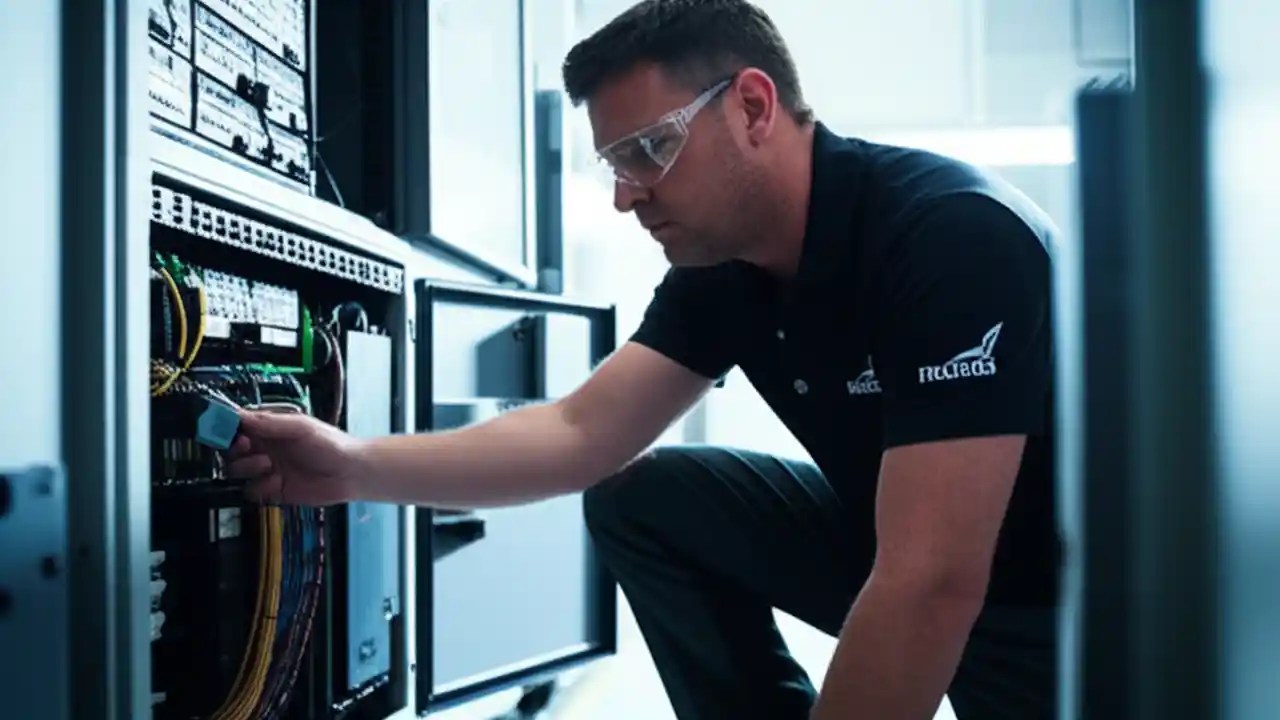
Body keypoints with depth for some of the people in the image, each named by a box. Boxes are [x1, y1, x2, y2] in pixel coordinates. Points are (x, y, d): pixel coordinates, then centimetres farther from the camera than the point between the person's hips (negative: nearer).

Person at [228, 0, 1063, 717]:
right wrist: (358, 466, -15)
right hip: (899, 546, 7)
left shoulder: (953, 237, -29)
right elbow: (585, 433, -5)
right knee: (641, 499, -4)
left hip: (1048, 595, -6)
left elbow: (933, 588, -33)